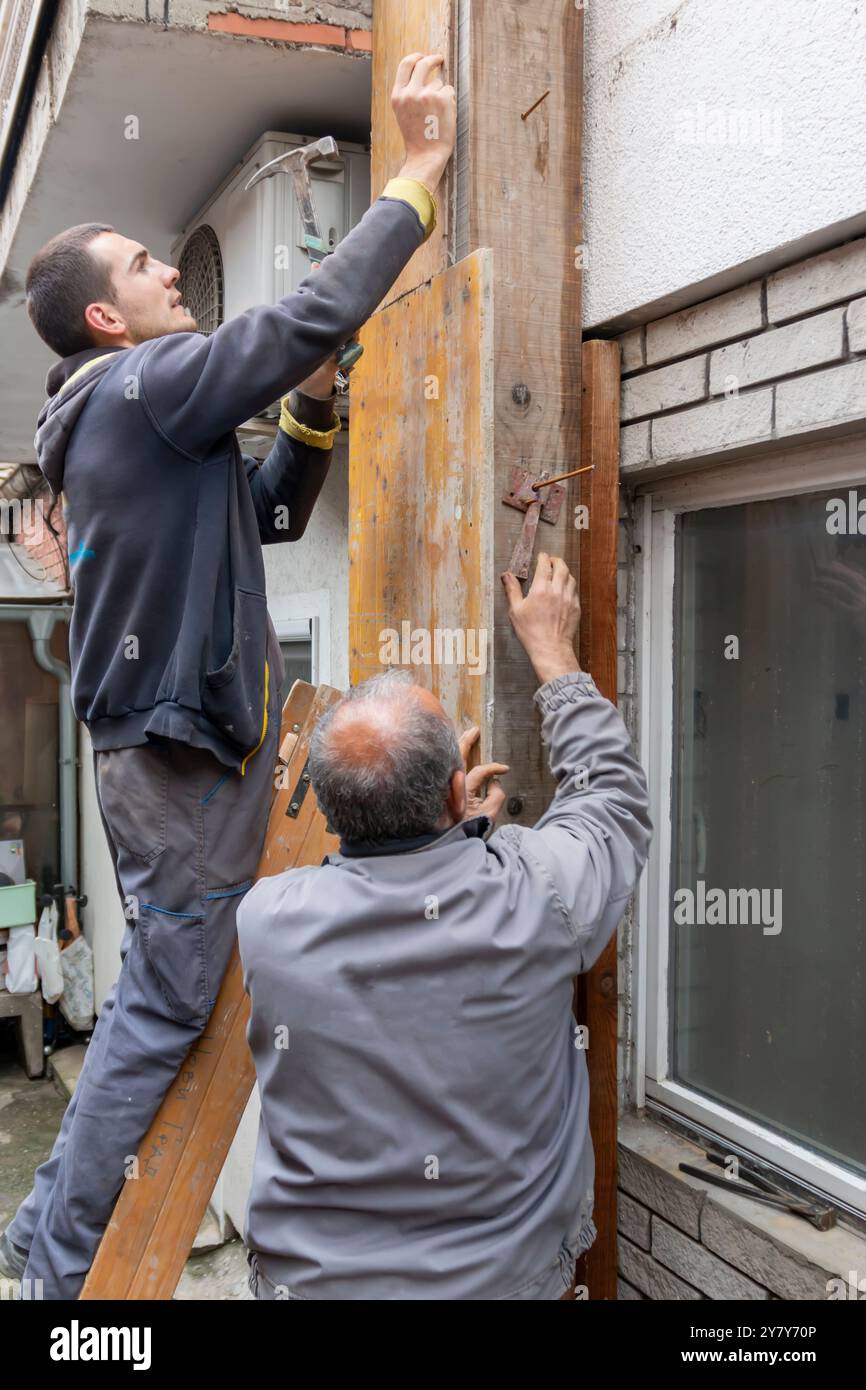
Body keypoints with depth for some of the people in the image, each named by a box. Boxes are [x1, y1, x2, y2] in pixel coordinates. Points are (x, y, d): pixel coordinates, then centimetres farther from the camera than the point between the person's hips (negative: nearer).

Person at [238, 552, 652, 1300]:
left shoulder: (265, 921, -21)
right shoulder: (534, 895, -23)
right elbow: (613, 791, 0)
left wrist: (451, 827, 13)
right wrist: (553, 651, 11)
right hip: (508, 1274, 0)